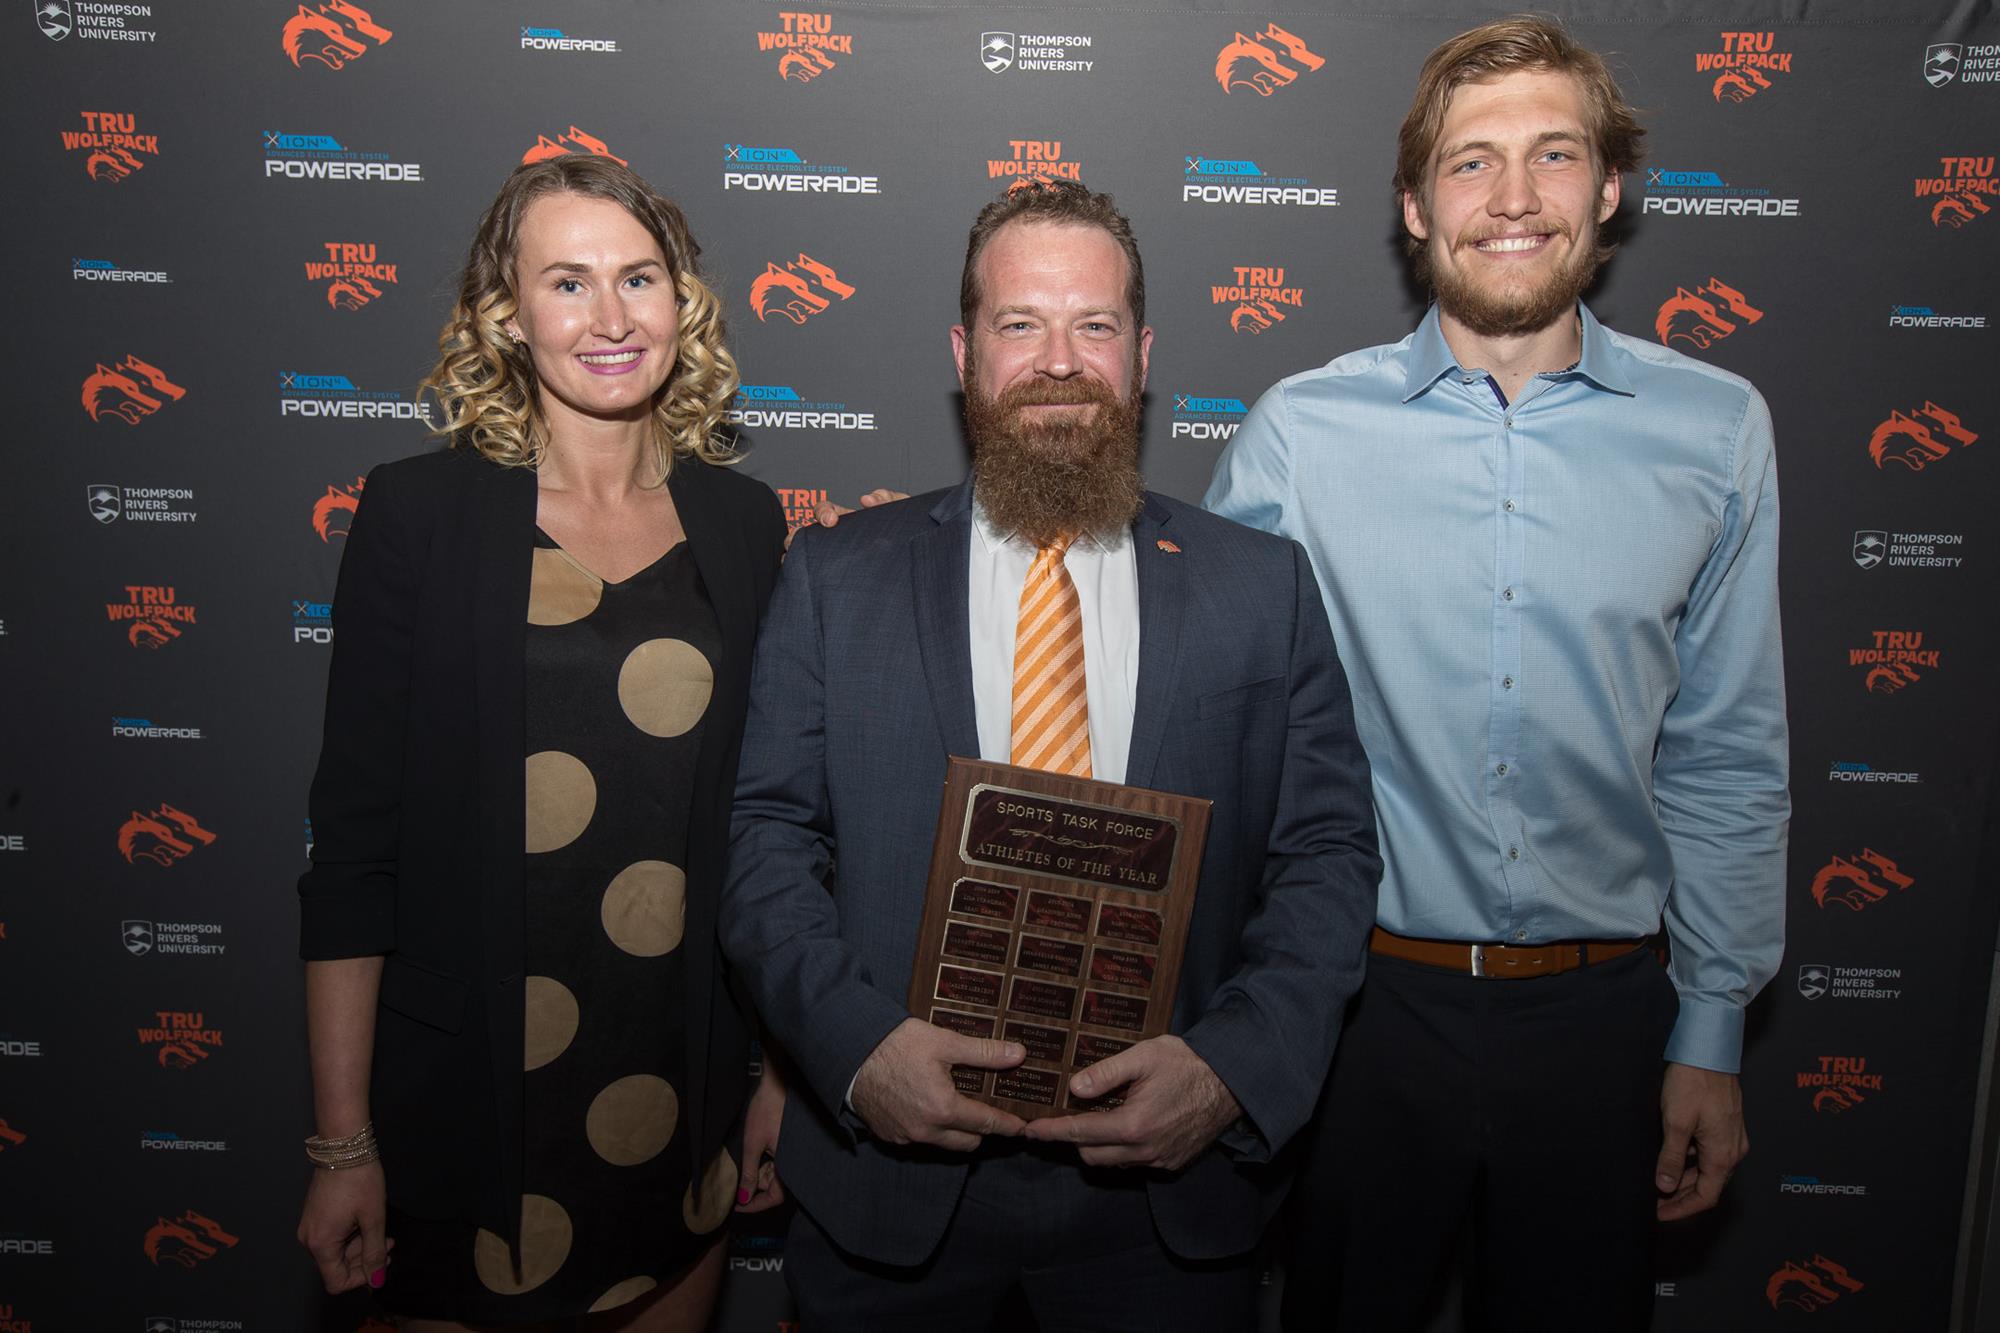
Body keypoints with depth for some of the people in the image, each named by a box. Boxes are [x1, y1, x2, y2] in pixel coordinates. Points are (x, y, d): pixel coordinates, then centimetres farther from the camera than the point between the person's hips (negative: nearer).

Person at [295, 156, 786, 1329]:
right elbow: (355, 837, -6)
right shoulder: (419, 511, -7)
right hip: (474, 1098, -2)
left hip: (687, 1091, 3)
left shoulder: (742, 520, 1)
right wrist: (344, 1142, -6)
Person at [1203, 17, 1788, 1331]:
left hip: (1598, 1017, 1)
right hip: (1357, 993, -1)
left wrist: (1710, 1036, 5)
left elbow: (1728, 764, 4)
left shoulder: (1718, 431, -1)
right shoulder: (1297, 430, -6)